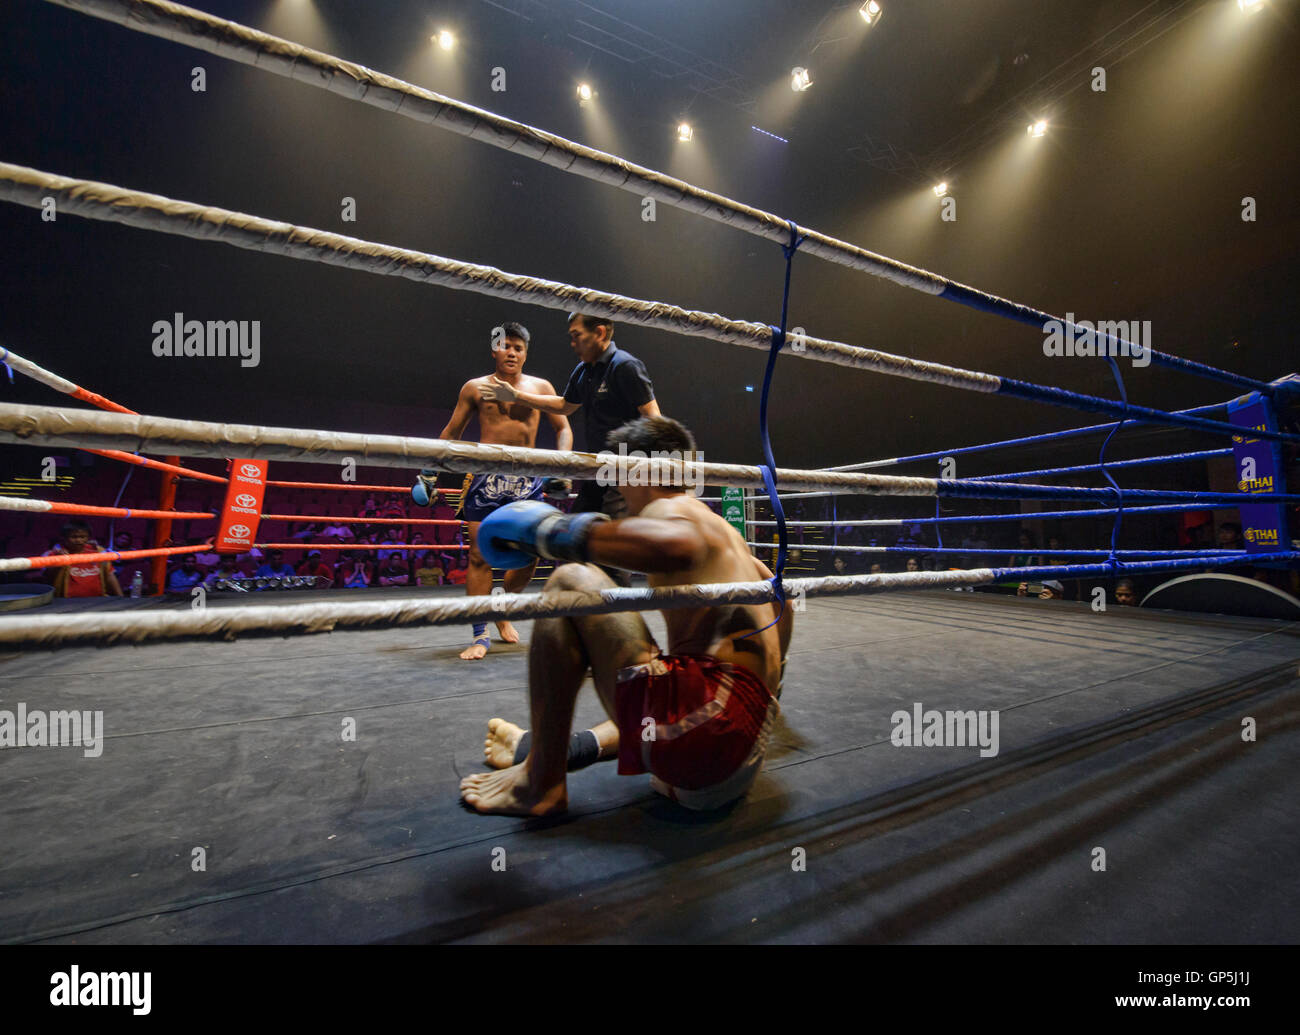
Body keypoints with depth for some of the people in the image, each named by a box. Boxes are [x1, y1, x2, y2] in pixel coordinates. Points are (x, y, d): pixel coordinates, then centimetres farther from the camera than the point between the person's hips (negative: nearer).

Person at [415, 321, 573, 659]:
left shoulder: (541, 387, 13)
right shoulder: (475, 388, 11)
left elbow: (563, 429, 14)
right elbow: (451, 433, 16)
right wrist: (429, 472, 13)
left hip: (528, 479, 1)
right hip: (485, 478, -1)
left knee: (528, 557, -1)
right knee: (480, 555, -7)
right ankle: (480, 635, 2)